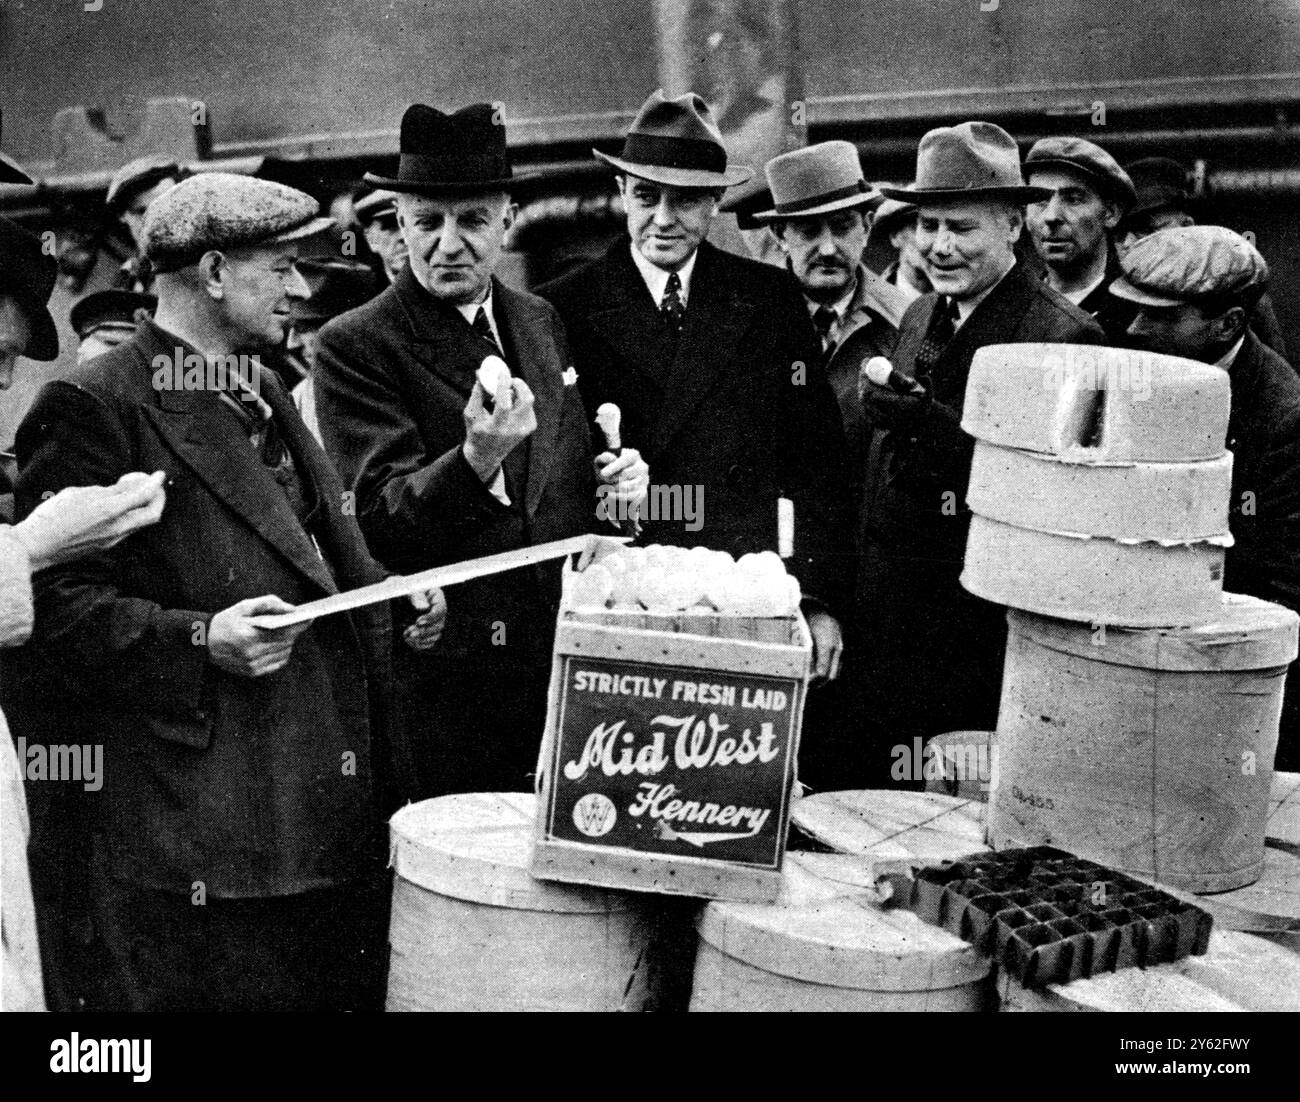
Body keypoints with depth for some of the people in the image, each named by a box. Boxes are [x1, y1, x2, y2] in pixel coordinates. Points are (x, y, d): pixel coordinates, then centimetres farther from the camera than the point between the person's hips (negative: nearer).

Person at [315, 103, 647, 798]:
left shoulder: (542, 323, 12)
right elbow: (381, 524, -16)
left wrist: (617, 474, 2)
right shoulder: (354, 346, -8)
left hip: (572, 660, 5)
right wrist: (476, 458, -32)